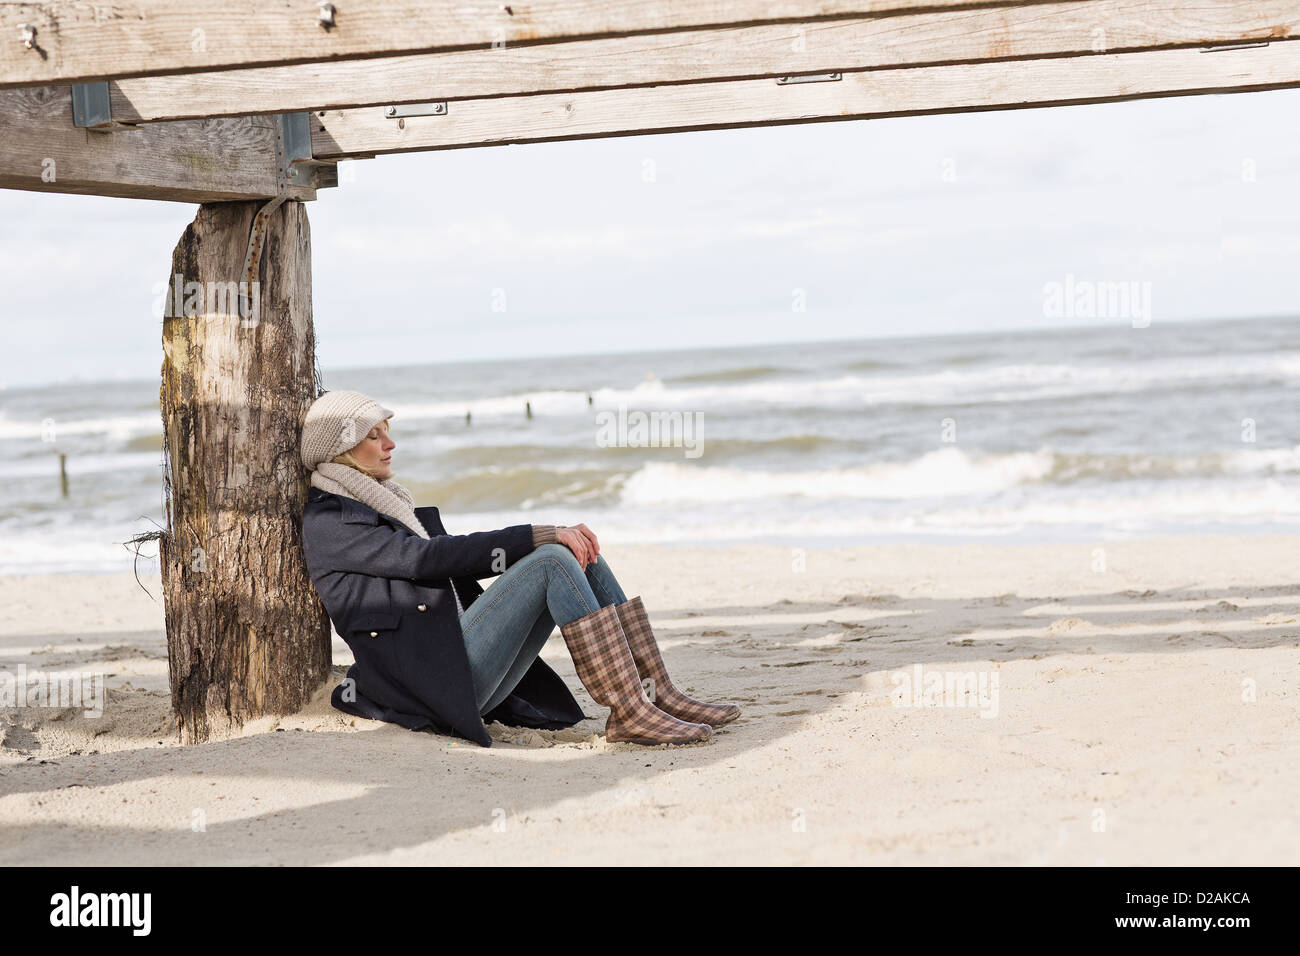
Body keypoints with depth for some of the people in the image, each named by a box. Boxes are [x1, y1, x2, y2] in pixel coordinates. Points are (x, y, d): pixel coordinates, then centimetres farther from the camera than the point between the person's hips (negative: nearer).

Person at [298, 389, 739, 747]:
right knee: (553, 561, -22)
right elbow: (429, 556, -16)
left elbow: (460, 564, 16)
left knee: (579, 554, -2)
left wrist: (558, 536, -1)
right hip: (437, 681, -9)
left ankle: (657, 693, -9)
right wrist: (539, 536, -17)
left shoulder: (385, 504, 25)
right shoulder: (326, 523, -4)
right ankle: (628, 711, -27)